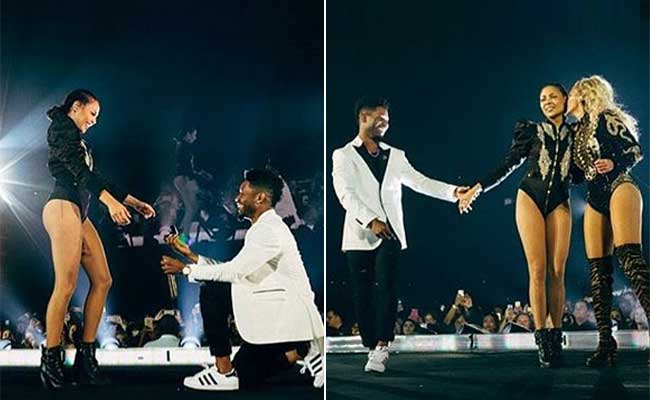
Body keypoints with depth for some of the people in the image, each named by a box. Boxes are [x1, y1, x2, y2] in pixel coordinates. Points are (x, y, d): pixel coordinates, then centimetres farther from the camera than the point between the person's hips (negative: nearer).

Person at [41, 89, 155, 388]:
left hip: (79, 214, 10)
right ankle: (51, 360, -8)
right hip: (63, 209, -10)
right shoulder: (61, 126, 0)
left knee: (102, 280, 3)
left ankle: (86, 356, 4)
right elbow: (78, 170, -13)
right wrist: (111, 202, -21)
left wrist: (134, 203, 27)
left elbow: (94, 178, 28)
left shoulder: (77, 139, 28)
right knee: (66, 286, -13)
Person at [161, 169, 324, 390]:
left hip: (286, 311, -10)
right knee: (244, 375, 14)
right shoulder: (261, 229, 15)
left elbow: (234, 272, -22)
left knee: (213, 292, -15)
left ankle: (224, 372, -11)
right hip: (275, 312, 10)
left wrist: (186, 269, -12)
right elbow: (234, 272, 11)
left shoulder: (269, 230, -17)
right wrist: (192, 256, 8)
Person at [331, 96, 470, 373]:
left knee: (386, 288, -14)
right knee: (363, 295, 0)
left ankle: (382, 346, -19)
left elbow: (419, 182, 9)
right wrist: (370, 220, -22)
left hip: (389, 234, 2)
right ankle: (372, 348, 8)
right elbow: (346, 194, -7)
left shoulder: (395, 156, 18)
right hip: (360, 235, -1)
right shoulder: (344, 155, 6)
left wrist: (453, 192, -6)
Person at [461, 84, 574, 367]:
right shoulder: (531, 131, 10)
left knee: (557, 272, -5)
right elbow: (509, 164, 8)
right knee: (538, 270, -8)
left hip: (559, 205, 1)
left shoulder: (575, 135, 14)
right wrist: (479, 187, 1)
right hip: (531, 198, -1)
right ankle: (542, 341, -9)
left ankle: (556, 339, -3)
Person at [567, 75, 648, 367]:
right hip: (595, 199, 8)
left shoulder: (605, 118, 3)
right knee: (598, 268, -3)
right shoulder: (577, 131, 22)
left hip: (618, 187, -8)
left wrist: (614, 163, -21)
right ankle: (605, 343, -7)